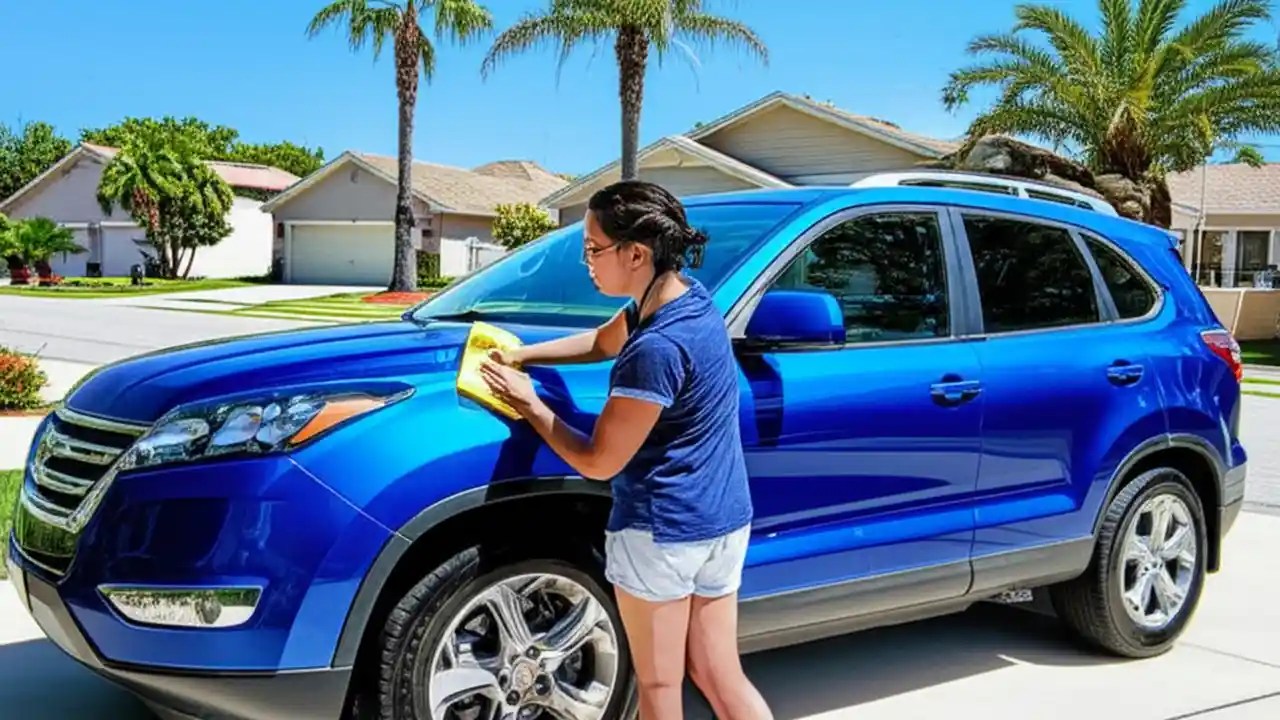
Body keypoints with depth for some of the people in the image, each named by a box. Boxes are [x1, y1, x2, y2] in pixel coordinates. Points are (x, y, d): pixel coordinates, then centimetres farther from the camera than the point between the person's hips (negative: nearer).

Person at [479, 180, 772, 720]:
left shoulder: (657, 349, -26)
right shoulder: (687, 298, 3)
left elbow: (599, 461, -16)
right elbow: (602, 342, 22)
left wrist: (528, 402, -4)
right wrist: (520, 355, 12)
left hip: (662, 529, -9)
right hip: (724, 520, 9)